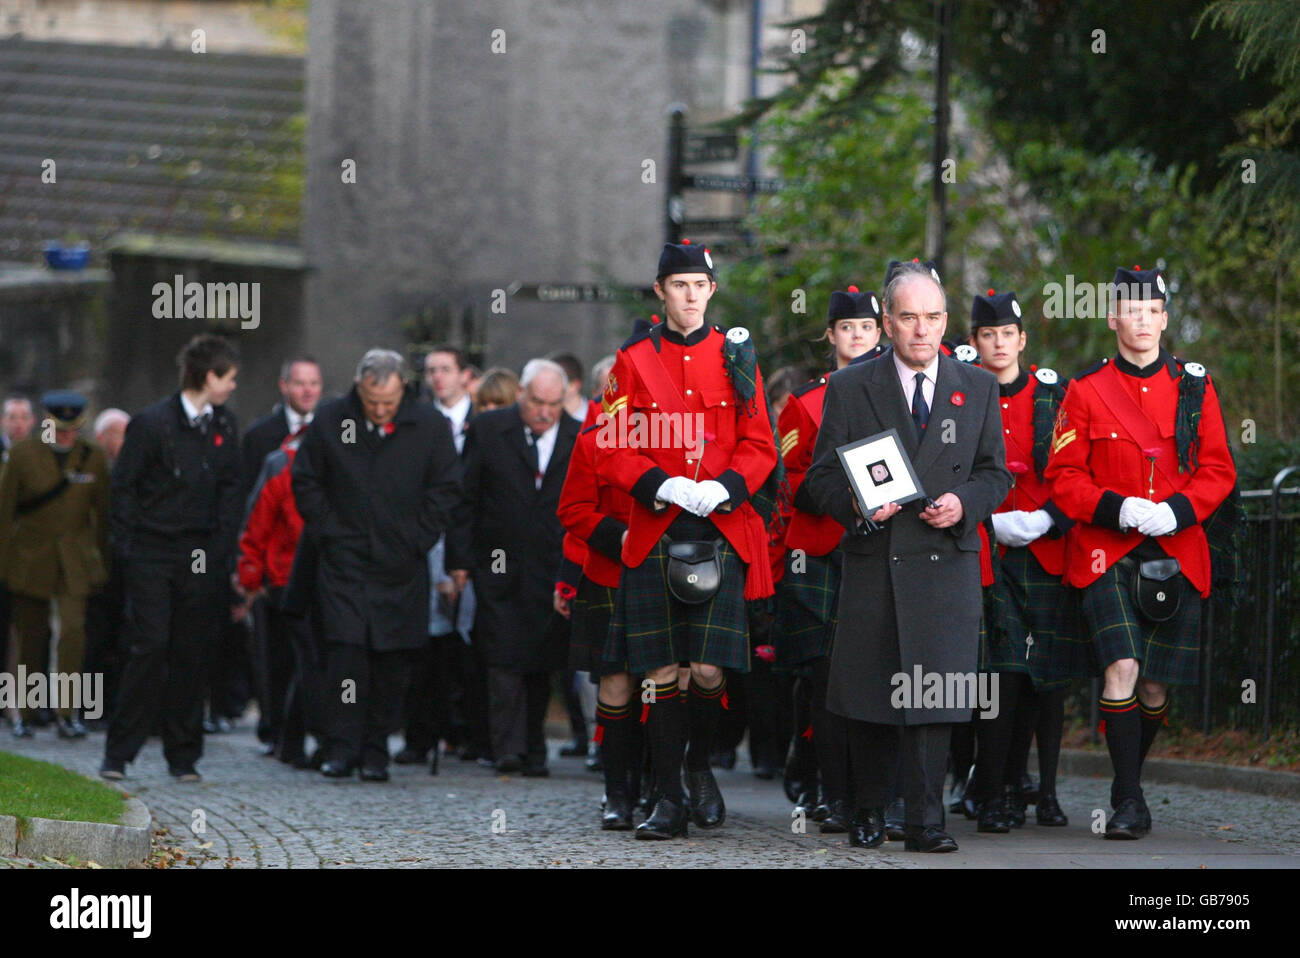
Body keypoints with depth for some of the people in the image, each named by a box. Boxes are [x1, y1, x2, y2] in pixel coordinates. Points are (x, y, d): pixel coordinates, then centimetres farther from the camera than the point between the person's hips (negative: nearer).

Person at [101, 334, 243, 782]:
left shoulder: (224, 426, 10)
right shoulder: (152, 424, -6)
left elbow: (230, 488, 14)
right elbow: (123, 489, -3)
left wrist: (221, 548, 4)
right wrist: (127, 549, -8)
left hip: (202, 558, 4)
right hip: (153, 555, -4)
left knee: (192, 654, 3)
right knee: (150, 648, -10)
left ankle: (183, 754, 10)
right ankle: (119, 752, -3)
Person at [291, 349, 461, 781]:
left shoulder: (430, 425, -2)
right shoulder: (330, 420, -1)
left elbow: (446, 489, 5)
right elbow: (304, 481, 7)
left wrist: (417, 540, -2)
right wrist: (327, 531, -1)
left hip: (401, 567, 1)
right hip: (345, 561, -1)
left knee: (394, 657, 1)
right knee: (345, 648, -11)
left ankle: (376, 750, 9)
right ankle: (342, 747, -7)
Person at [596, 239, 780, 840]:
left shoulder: (736, 357, 8)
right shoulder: (634, 360, 6)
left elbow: (760, 447, 6)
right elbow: (613, 452, 3)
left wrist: (723, 488, -13)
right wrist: (662, 486, -14)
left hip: (724, 529, 0)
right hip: (656, 533, 0)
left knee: (708, 671, -8)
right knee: (662, 672, -2)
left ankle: (701, 768, 19)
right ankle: (669, 801, 5)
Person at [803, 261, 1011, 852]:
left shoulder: (977, 388, 10)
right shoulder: (849, 389, 6)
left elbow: (996, 472, 13)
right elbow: (820, 476, 5)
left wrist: (964, 503, -8)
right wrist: (856, 503, -15)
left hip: (946, 562, 0)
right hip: (873, 561, 0)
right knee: (870, 696, 4)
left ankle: (925, 822, -9)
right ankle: (868, 812, 21)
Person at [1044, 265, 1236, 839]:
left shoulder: (1195, 388, 8)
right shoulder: (1085, 391, 2)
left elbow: (1219, 471, 7)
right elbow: (1063, 476, 1)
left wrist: (1178, 510, -12)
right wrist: (1118, 509, -15)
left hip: (1177, 555, 2)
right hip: (1107, 554, -2)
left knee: (1156, 685, 5)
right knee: (1121, 668, -18)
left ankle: (1132, 779, 28)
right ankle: (1128, 802, -11)